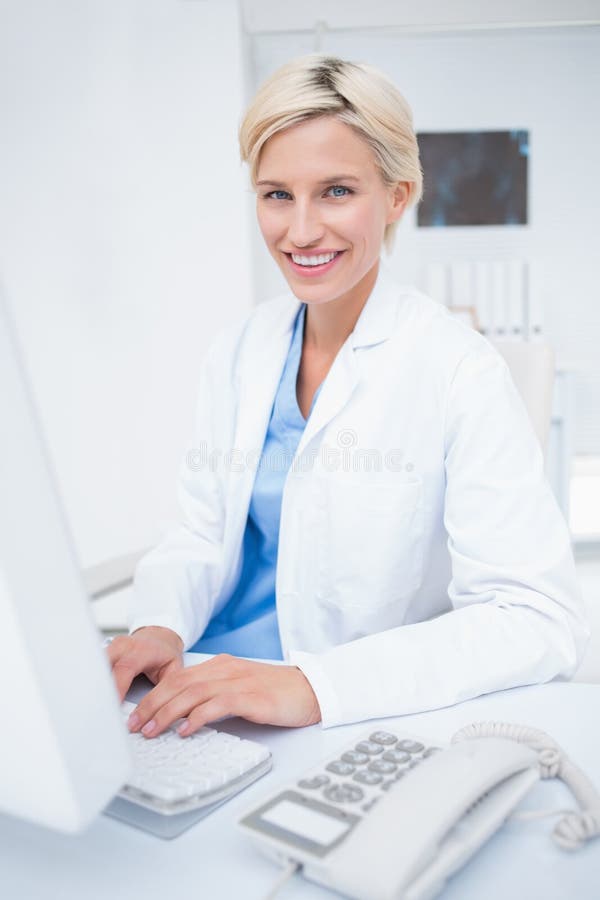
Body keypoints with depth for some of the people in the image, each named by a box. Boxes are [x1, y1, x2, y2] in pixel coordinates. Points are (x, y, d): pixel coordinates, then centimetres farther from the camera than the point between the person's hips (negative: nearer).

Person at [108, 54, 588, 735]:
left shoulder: (459, 370, -14)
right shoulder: (236, 353, 4)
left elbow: (543, 619, -19)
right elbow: (203, 536, 7)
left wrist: (316, 686, -30)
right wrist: (158, 627, -14)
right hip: (203, 698, 4)